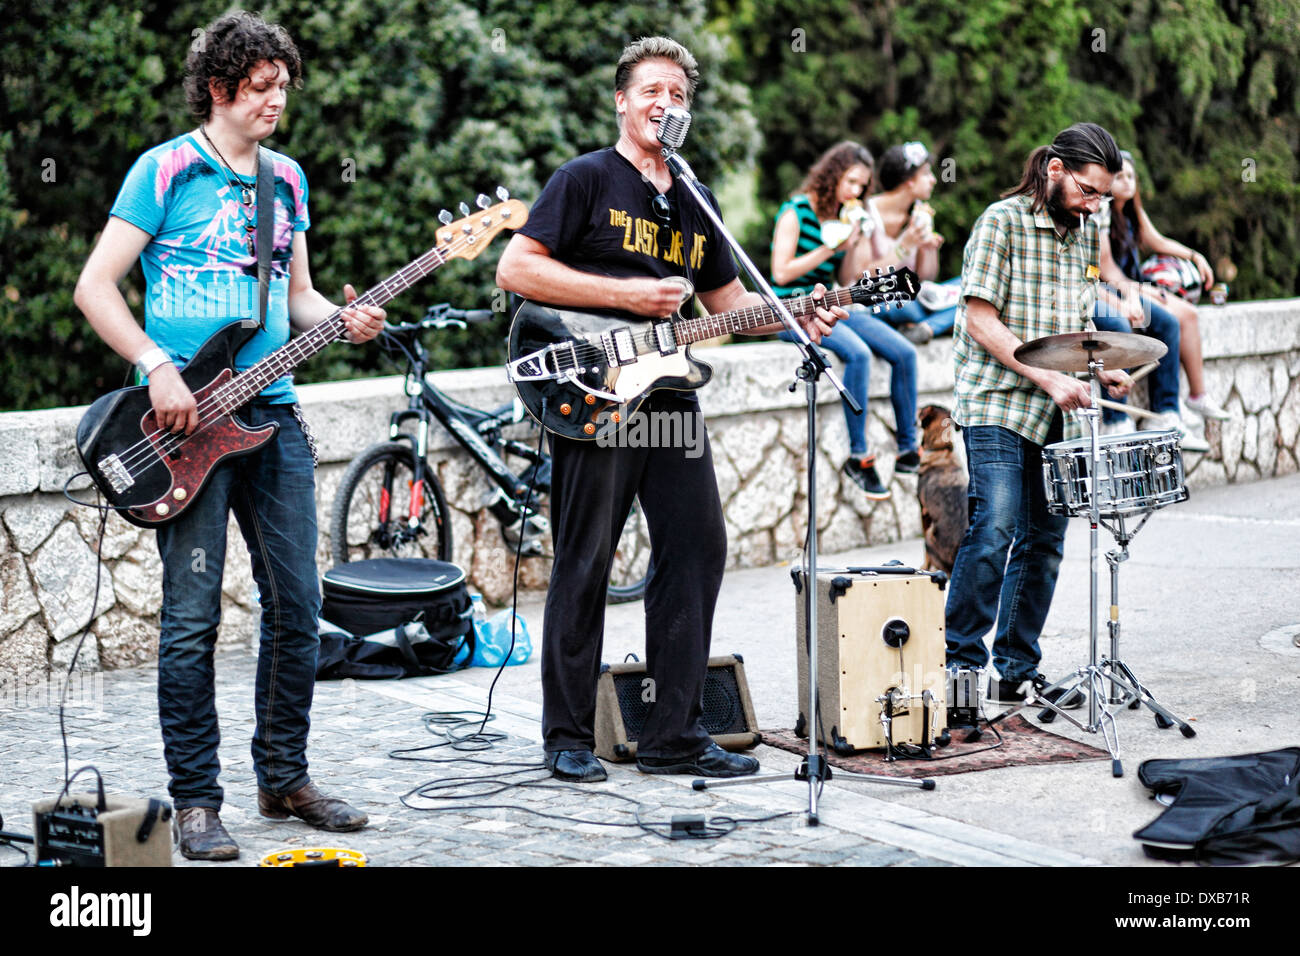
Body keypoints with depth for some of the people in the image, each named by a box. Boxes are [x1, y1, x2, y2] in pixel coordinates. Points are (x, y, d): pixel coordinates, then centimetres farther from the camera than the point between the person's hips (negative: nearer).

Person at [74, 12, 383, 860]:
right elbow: (96, 287, -5)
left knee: (297, 605, 6)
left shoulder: (287, 180, 15)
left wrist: (342, 318, 0)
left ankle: (284, 777, 20)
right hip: (185, 418, -6)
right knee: (193, 616, -5)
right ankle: (196, 802, 3)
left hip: (272, 413, 6)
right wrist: (157, 368, -16)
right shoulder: (167, 170, -3)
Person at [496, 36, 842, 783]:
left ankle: (675, 736, 10)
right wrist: (625, 294, -15)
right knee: (585, 566, -3)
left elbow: (728, 300, 25)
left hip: (669, 396, 7)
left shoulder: (693, 203, 18)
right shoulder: (587, 180, -2)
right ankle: (569, 740, 7)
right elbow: (515, 269, -11)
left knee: (698, 549, 3)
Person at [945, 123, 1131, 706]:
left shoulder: (1085, 232, 13)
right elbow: (981, 320, -13)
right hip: (997, 402, -7)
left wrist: (1100, 367, 4)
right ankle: (961, 663, -8)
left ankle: (1018, 671, 15)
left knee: (1043, 542, 7)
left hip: (1056, 415, 7)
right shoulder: (1002, 222, -8)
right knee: (994, 531, -16)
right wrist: (1047, 378, -19)